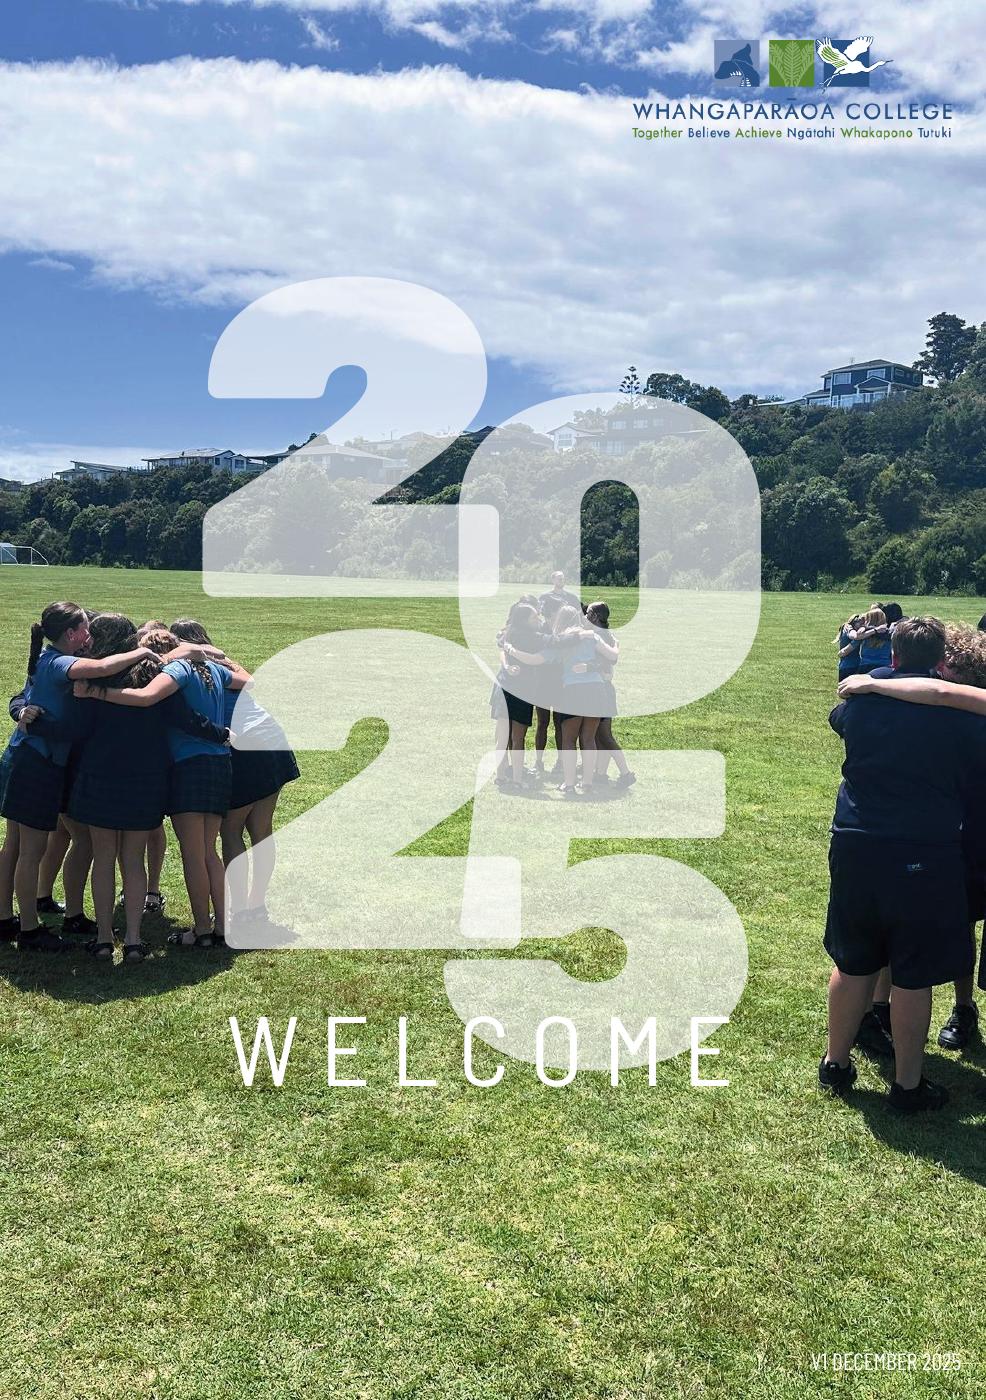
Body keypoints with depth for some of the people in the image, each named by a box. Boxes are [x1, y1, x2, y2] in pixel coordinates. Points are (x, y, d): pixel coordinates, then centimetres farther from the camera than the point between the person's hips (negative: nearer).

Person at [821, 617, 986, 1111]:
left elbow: (837, 720, 23)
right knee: (913, 975, 8)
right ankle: (908, 1085, 21)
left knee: (852, 963, 17)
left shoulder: (861, 693, 1)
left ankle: (835, 1062, 31)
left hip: (856, 846, 3)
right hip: (927, 853, -3)